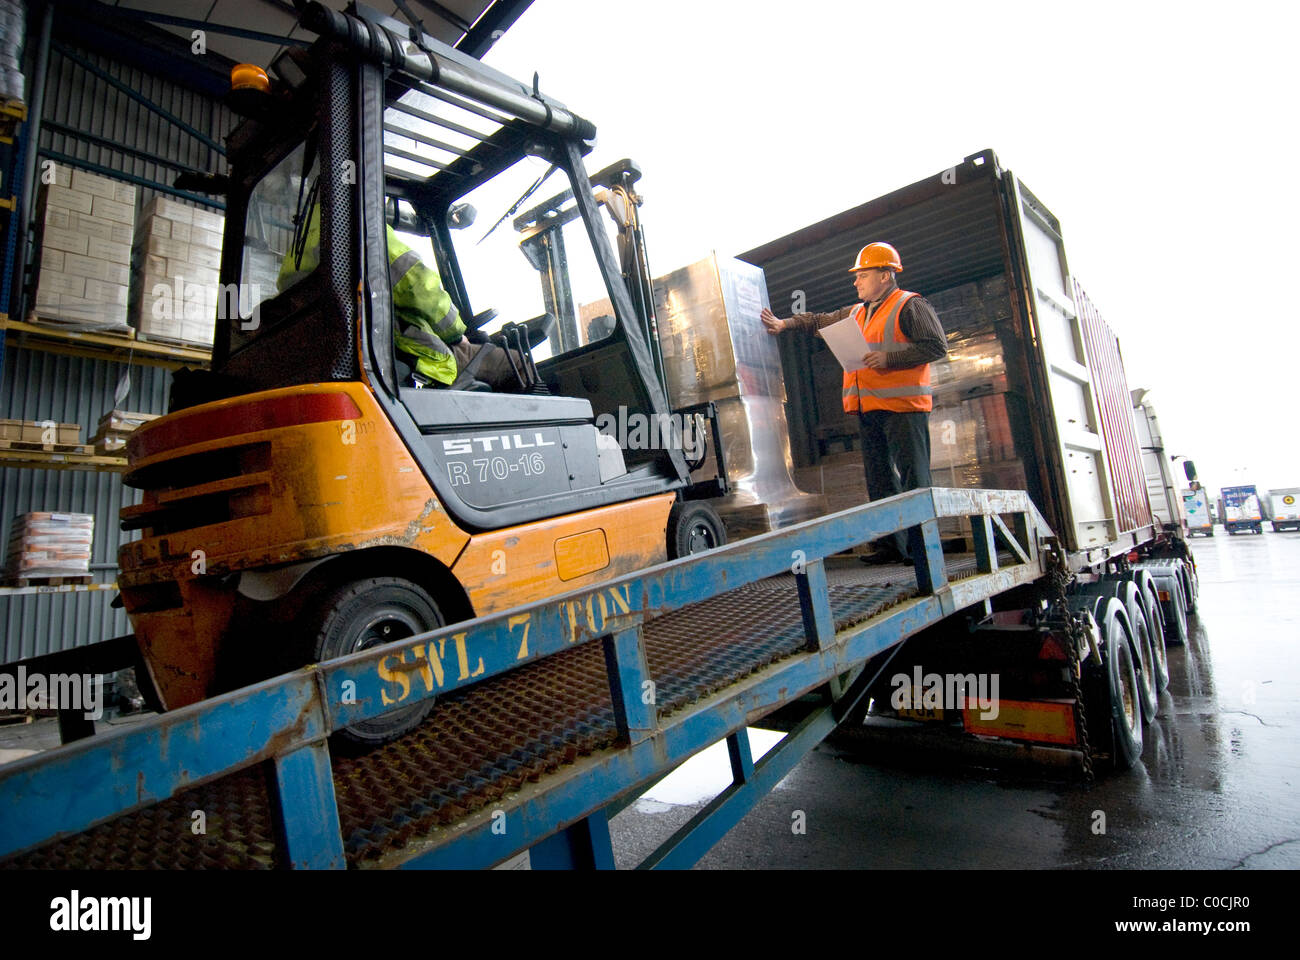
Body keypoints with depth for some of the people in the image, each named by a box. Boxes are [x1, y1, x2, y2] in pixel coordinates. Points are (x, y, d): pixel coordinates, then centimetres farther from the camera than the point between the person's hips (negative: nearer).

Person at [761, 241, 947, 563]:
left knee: (913, 476, -8)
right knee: (879, 479, 7)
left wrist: (889, 358, -16)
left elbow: (937, 346, -9)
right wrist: (784, 324, 16)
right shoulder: (855, 313, 22)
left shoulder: (910, 305, -1)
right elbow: (819, 321, 28)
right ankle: (892, 544, 13)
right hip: (868, 409, 8)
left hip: (903, 406, -8)